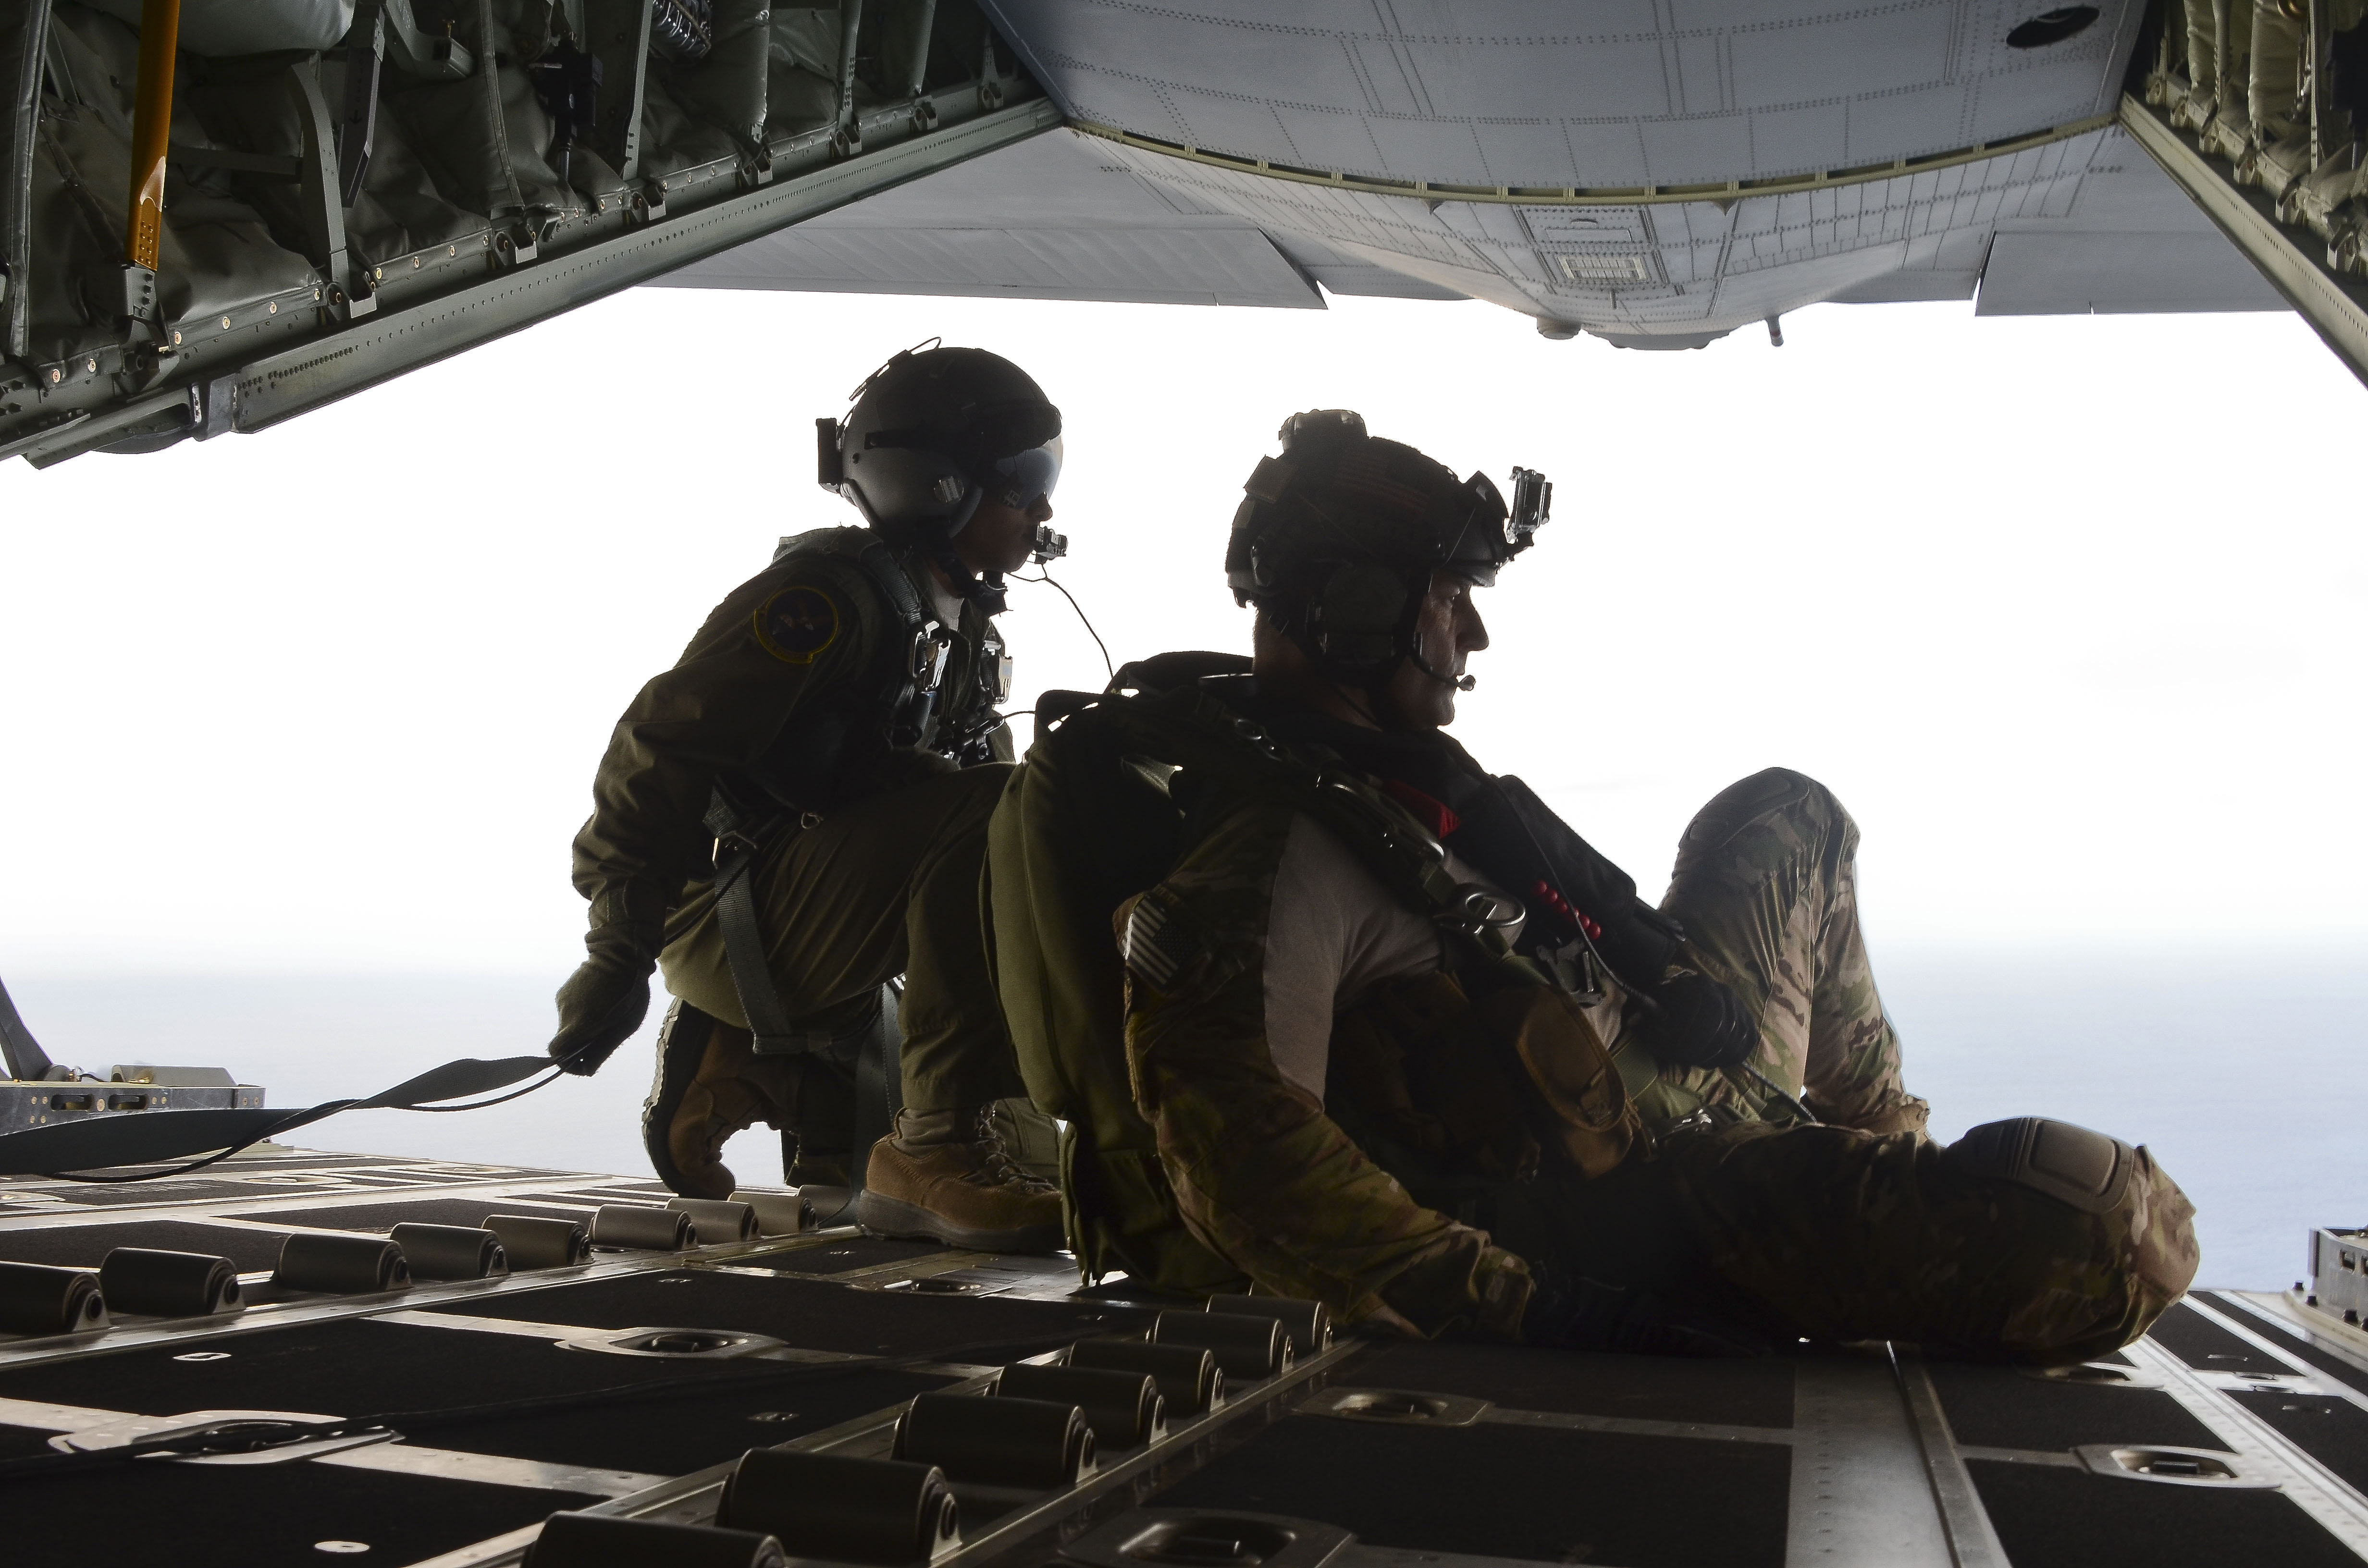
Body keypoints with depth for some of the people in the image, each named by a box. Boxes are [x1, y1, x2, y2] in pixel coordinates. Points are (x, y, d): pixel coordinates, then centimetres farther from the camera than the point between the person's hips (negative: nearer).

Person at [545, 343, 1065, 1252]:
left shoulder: (962, 623, 16)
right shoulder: (829, 591, -14)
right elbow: (662, 745, -19)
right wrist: (619, 956, -20)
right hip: (728, 925, -9)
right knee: (988, 816, -26)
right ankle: (937, 1149, -26)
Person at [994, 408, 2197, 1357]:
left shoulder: (1374, 762, 6)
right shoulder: (1274, 858, -27)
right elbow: (1243, 1158, -36)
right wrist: (1538, 1311, -34)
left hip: (1660, 1072, 10)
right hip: (1633, 1219, -10)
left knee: (1790, 814, 30)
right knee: (2114, 1231, -22)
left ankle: (1884, 1145, 33)